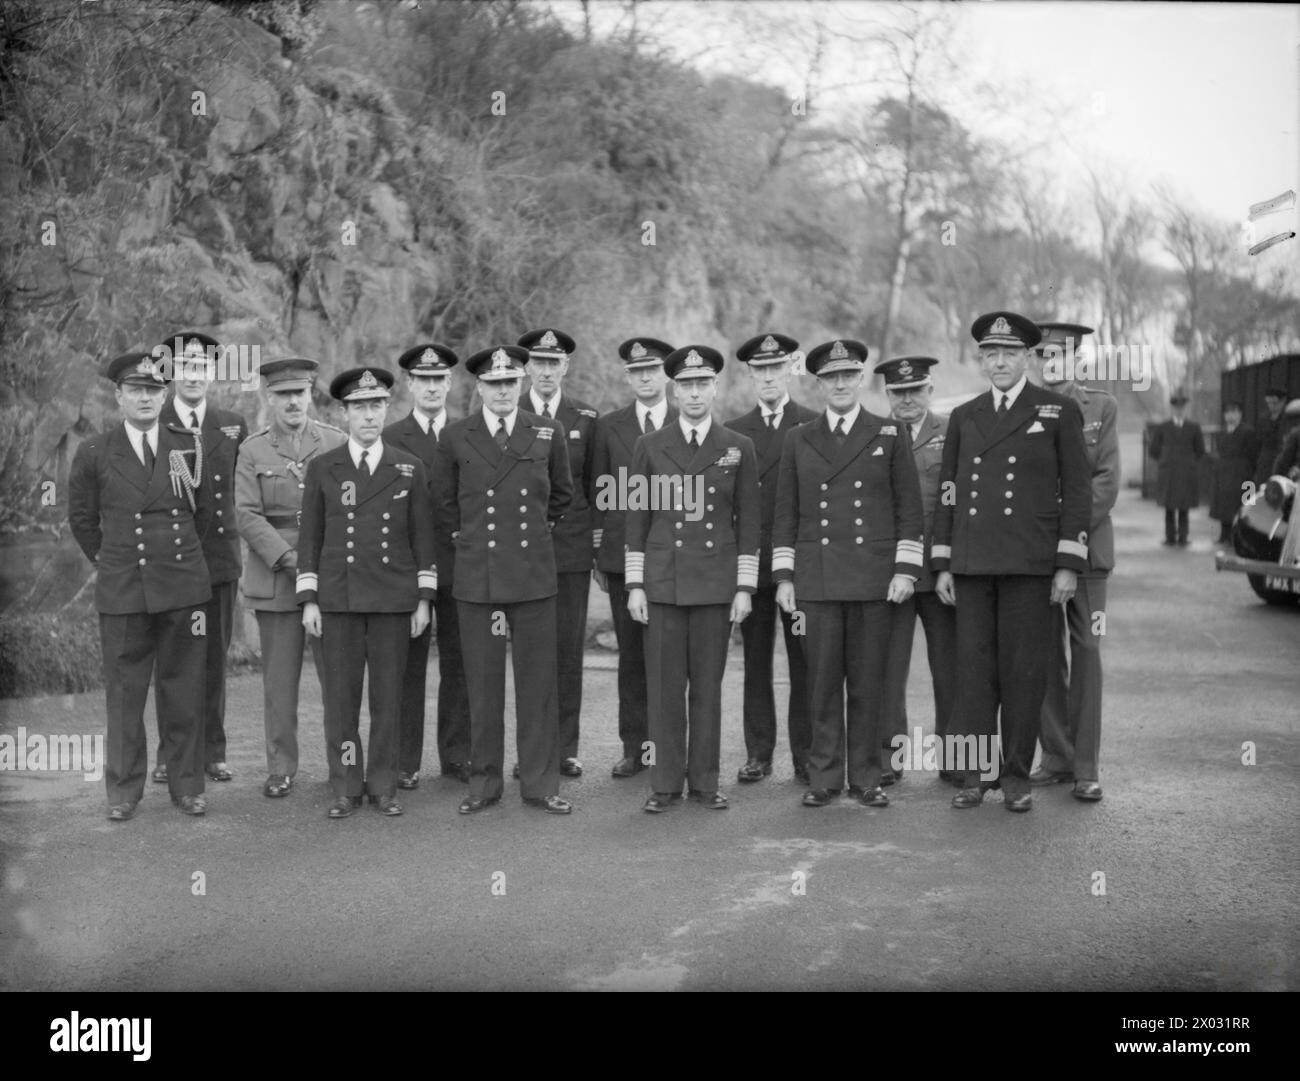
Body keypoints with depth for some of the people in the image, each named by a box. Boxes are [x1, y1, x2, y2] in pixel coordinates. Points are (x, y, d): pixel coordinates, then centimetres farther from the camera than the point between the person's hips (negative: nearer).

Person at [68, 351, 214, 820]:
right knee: (124, 694, 4)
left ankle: (186, 786, 16)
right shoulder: (94, 454, 0)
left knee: (183, 692, 5)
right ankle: (123, 792, 14)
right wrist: (111, 561, 12)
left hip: (184, 587, 1)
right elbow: (81, 518, 11)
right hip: (121, 590, -1)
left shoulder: (188, 447, 4)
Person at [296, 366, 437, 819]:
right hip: (338, 598, 0)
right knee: (340, 696, 3)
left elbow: (423, 536, 6)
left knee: (388, 695, 4)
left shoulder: (410, 468, 4)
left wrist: (424, 599, 1)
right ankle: (345, 788, 12)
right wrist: (308, 601, -1)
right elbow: (310, 536, 5)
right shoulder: (322, 468, 4)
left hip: (394, 599, 0)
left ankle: (383, 786, 14)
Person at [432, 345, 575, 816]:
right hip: (476, 575, 0)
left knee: (537, 680, 3)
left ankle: (540, 783, 11)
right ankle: (483, 783, 14)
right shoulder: (455, 437, 1)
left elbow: (562, 493, 18)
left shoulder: (548, 433, 3)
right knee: (482, 683, 4)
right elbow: (444, 499, 16)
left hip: (534, 574, 0)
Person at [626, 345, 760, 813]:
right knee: (664, 686, 2)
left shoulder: (739, 449, 4)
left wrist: (745, 587, -1)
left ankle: (705, 780, 14)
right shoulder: (649, 446, 4)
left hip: (716, 584, 0)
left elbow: (748, 522, 4)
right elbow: (637, 519, 4)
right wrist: (634, 585, -1)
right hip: (663, 582, 0)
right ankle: (665, 783, 10)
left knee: (708, 685, 5)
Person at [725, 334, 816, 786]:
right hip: (750, 563, 2)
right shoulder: (732, 431, 11)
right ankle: (758, 754, 14)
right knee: (755, 663, 6)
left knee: (803, 663, 1)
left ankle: (806, 756, 8)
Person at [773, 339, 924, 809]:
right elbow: (786, 513, 10)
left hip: (875, 579, -1)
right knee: (822, 682, 2)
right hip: (816, 580, 1)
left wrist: (905, 570, -4)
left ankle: (866, 778, 12)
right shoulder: (798, 440, 10)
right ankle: (823, 778, 10)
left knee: (868, 682, 2)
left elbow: (910, 510, 5)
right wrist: (783, 576, 4)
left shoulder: (889, 436, 6)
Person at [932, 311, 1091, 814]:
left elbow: (1077, 491, 0)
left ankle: (1017, 776, 10)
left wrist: (1068, 565, -7)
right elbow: (947, 493, 14)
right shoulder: (963, 417, 14)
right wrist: (942, 565, 8)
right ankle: (974, 774, 10)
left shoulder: (1059, 412, 4)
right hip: (972, 565, 3)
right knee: (973, 668, 2)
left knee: (1023, 671, 0)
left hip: (1031, 564, -3)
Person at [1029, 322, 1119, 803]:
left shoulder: (1101, 407, 6)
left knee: (1085, 653, -3)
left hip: (1086, 546, -1)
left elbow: (1107, 480, -2)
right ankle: (1056, 757, 13)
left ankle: (1085, 767, 1)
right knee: (1045, 654, 3)